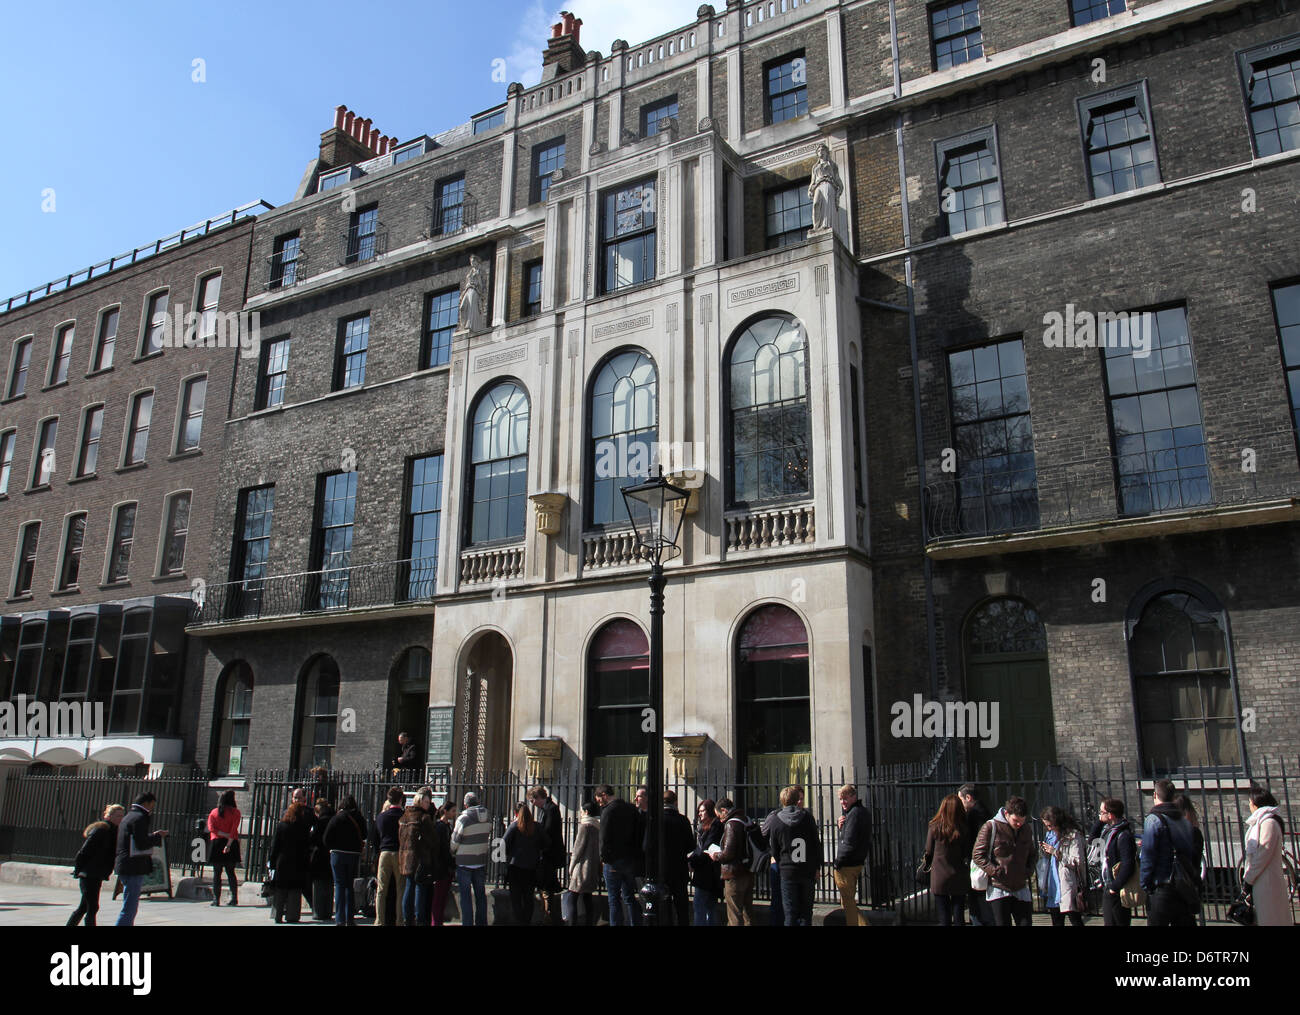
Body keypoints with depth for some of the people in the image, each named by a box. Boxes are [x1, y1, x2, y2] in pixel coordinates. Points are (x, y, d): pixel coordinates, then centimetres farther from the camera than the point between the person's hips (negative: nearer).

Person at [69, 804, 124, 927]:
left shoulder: (114, 831, 12)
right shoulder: (101, 829, -15)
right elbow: (84, 851, -17)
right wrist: (78, 869, -15)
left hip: (97, 875, 9)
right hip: (89, 875, -9)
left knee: (83, 907, 17)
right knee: (92, 908, -7)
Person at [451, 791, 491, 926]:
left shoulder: (463, 819, -15)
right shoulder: (487, 819, 1)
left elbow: (455, 842, -7)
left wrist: (452, 852, 13)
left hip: (464, 862, -5)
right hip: (481, 861, 5)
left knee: (466, 895, 3)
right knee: (480, 894, 14)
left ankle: (467, 922, 4)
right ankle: (482, 922, 19)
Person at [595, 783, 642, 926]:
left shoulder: (608, 810, -10)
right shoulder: (632, 809, 11)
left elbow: (604, 838, -15)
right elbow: (640, 835, 12)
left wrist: (603, 858, -6)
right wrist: (636, 856, 13)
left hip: (614, 861, -6)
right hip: (632, 860, 6)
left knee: (614, 899, 0)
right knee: (630, 897, 14)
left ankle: (615, 923, -1)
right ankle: (636, 923, 12)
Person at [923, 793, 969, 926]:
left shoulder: (934, 827, -12)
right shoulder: (964, 829, -12)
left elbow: (929, 852, -1)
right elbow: (967, 853, -4)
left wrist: (927, 865, 18)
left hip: (939, 878, -1)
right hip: (959, 879, 1)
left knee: (944, 919, 7)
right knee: (959, 918, 11)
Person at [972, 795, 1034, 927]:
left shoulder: (1027, 829, 7)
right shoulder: (991, 827, -10)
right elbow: (977, 855, -9)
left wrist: (1028, 871, 7)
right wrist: (995, 871, -18)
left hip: (1021, 889, 5)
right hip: (998, 889, -5)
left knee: (1026, 923, 5)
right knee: (1002, 923, -1)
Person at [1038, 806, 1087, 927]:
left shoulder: (1073, 835, -10)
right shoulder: (1049, 834, 13)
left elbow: (1077, 862, -15)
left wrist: (1055, 852, -17)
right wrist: (1044, 852, 2)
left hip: (1068, 887, -7)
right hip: (1052, 887, 7)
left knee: (1076, 921, -1)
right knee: (1056, 922, 12)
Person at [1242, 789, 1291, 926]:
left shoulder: (1269, 822, -15)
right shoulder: (1260, 821, 17)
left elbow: (1264, 854, -18)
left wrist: (1248, 878, -14)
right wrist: (1247, 875, 15)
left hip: (1267, 881, -9)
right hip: (1260, 880, 9)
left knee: (1269, 920, -5)